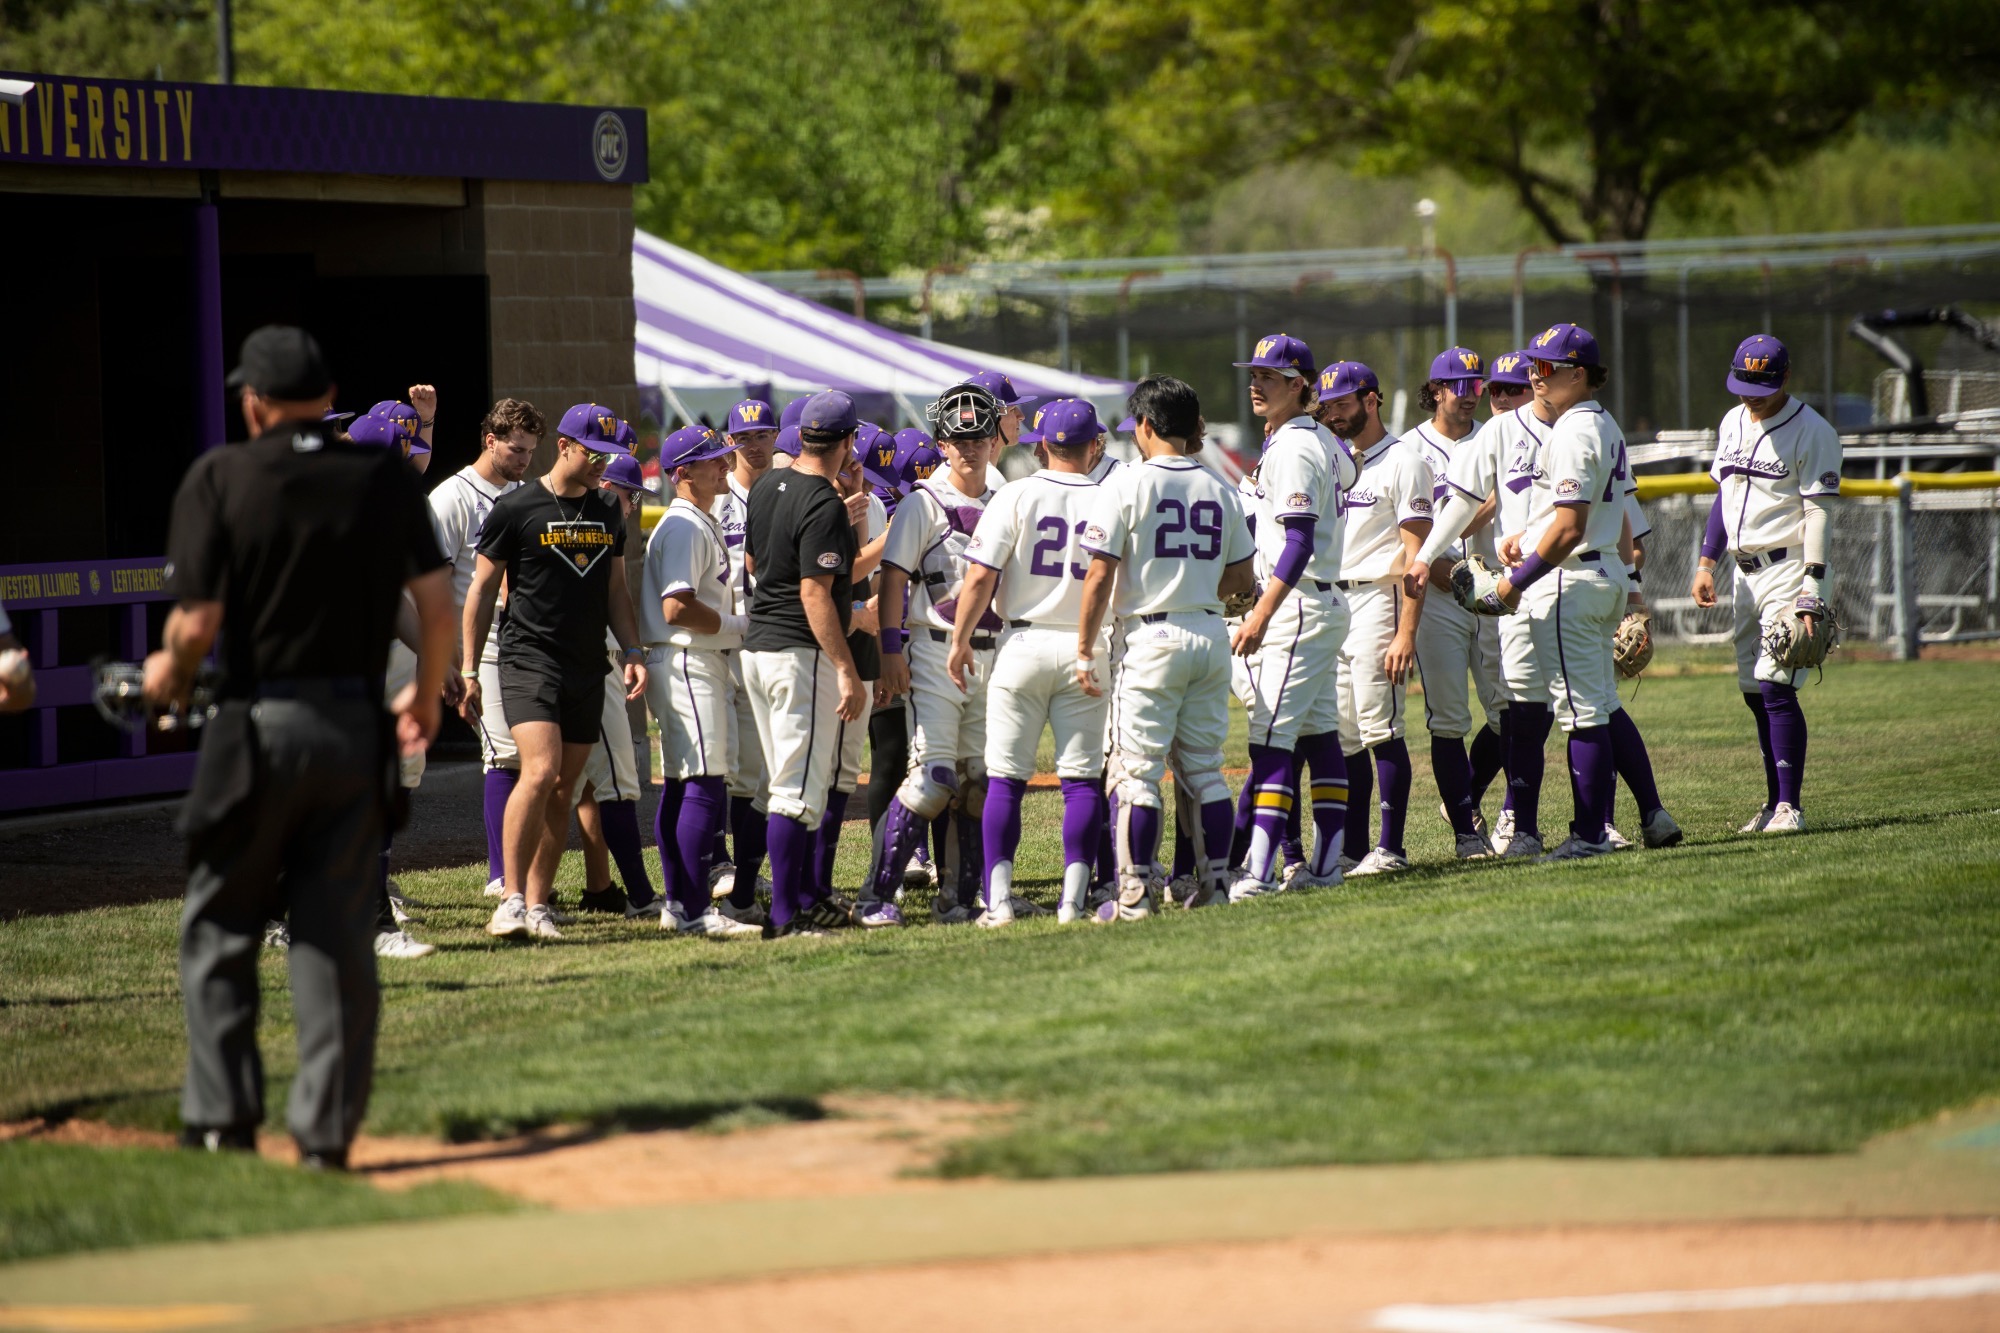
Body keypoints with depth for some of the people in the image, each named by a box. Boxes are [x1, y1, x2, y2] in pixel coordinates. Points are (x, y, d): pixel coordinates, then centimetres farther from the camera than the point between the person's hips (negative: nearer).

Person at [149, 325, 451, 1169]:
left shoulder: (220, 479, -6)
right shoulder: (385, 476, 4)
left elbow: (198, 622, -11)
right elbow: (438, 601, 1)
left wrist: (167, 675, 11)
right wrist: (427, 697, 17)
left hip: (257, 726, -3)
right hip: (358, 729, 3)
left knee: (219, 929, 10)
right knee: (339, 933, 7)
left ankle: (223, 1114, 7)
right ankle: (327, 1128, 5)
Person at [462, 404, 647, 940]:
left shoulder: (608, 514, 14)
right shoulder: (516, 509, -3)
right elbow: (482, 589, 2)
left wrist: (632, 652, 7)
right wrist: (469, 669, 0)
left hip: (587, 669, 6)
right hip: (529, 659, -6)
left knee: (563, 789, 4)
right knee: (540, 771, -21)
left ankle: (538, 905, 10)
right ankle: (511, 899, -18)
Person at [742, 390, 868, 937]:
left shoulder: (766, 487, 8)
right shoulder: (825, 506, -18)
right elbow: (814, 594, -22)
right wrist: (845, 670, -21)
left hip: (757, 647, 9)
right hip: (801, 653, -9)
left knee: (794, 782, 17)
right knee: (800, 786, -7)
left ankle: (804, 897, 22)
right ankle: (785, 913, -8)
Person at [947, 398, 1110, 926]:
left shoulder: (1016, 496, -5)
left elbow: (981, 577, -8)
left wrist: (961, 640, 1)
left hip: (1023, 645, -1)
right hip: (1085, 651, 1)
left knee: (1005, 777, 4)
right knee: (1082, 778, 5)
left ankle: (998, 900, -1)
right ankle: (1072, 900, 1)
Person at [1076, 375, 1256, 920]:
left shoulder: (1127, 484, -7)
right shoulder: (1219, 490, 8)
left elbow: (1099, 576, -10)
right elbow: (1243, 579, 13)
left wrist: (1085, 651, -6)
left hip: (1152, 638, -5)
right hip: (1211, 636, 5)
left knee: (1138, 769, -2)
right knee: (1204, 767, 12)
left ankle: (1135, 894, -4)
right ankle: (1217, 881, 11)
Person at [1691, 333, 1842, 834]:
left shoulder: (1812, 432, -11)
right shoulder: (1732, 424, 12)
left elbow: (1819, 515, -15)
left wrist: (1811, 594, -21)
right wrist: (1707, 563, 13)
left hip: (1789, 568, -7)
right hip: (1746, 572, 7)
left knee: (1776, 688, -15)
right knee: (1755, 693, 7)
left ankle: (1789, 806, -14)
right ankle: (1775, 802, 13)